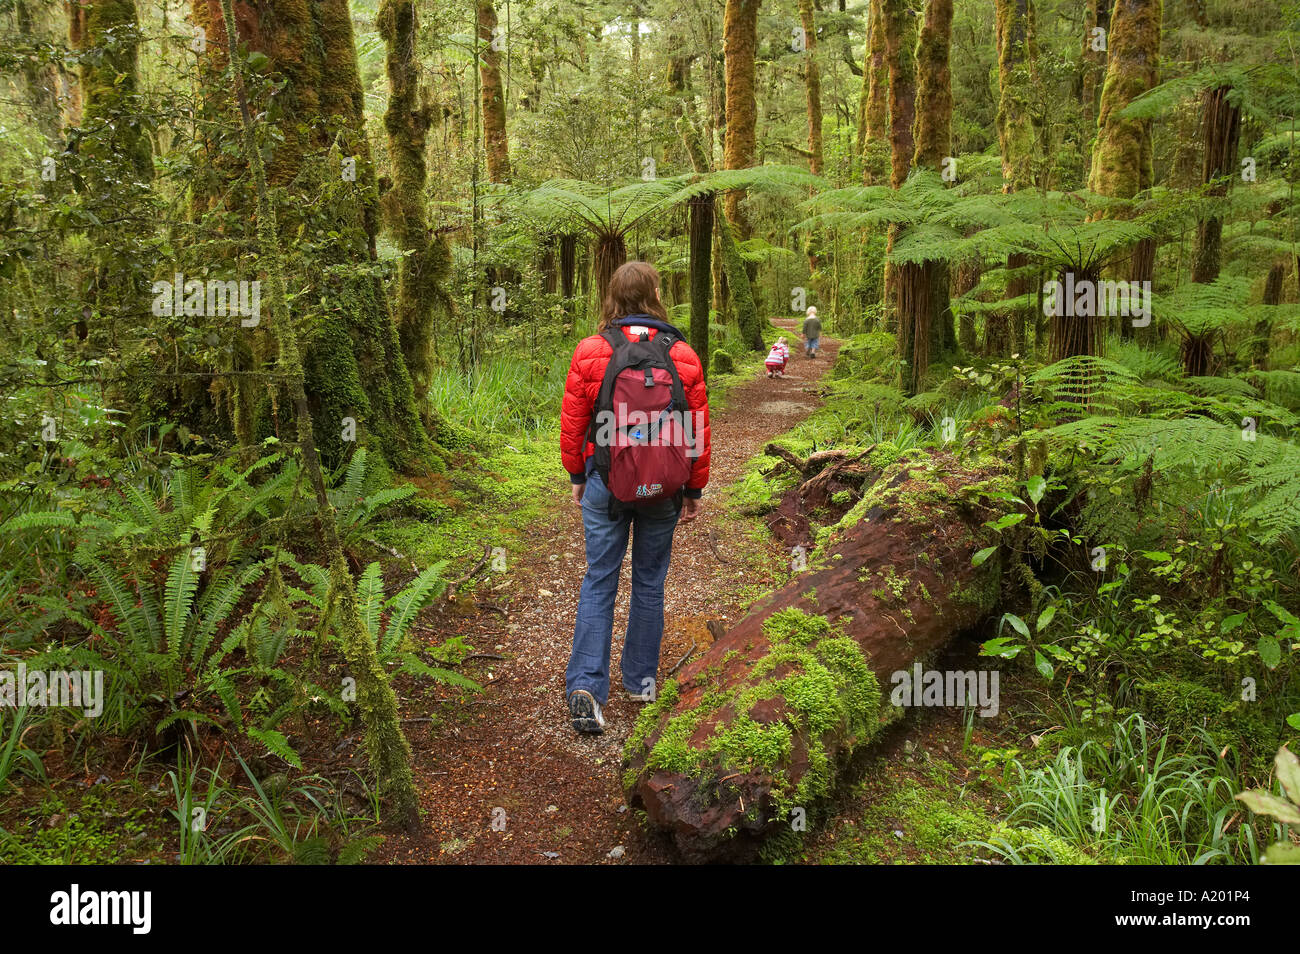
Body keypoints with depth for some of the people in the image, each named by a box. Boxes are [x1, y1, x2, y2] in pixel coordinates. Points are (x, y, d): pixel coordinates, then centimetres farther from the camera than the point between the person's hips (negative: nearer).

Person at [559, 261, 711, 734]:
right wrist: (694, 490, 9)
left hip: (606, 482, -1)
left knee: (598, 581, 5)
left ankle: (585, 685, -4)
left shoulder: (589, 352, -7)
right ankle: (641, 679, 25)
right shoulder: (684, 357, -5)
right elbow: (698, 430, -1)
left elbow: (573, 424, -2)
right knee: (649, 581, 14)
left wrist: (577, 477, 12)